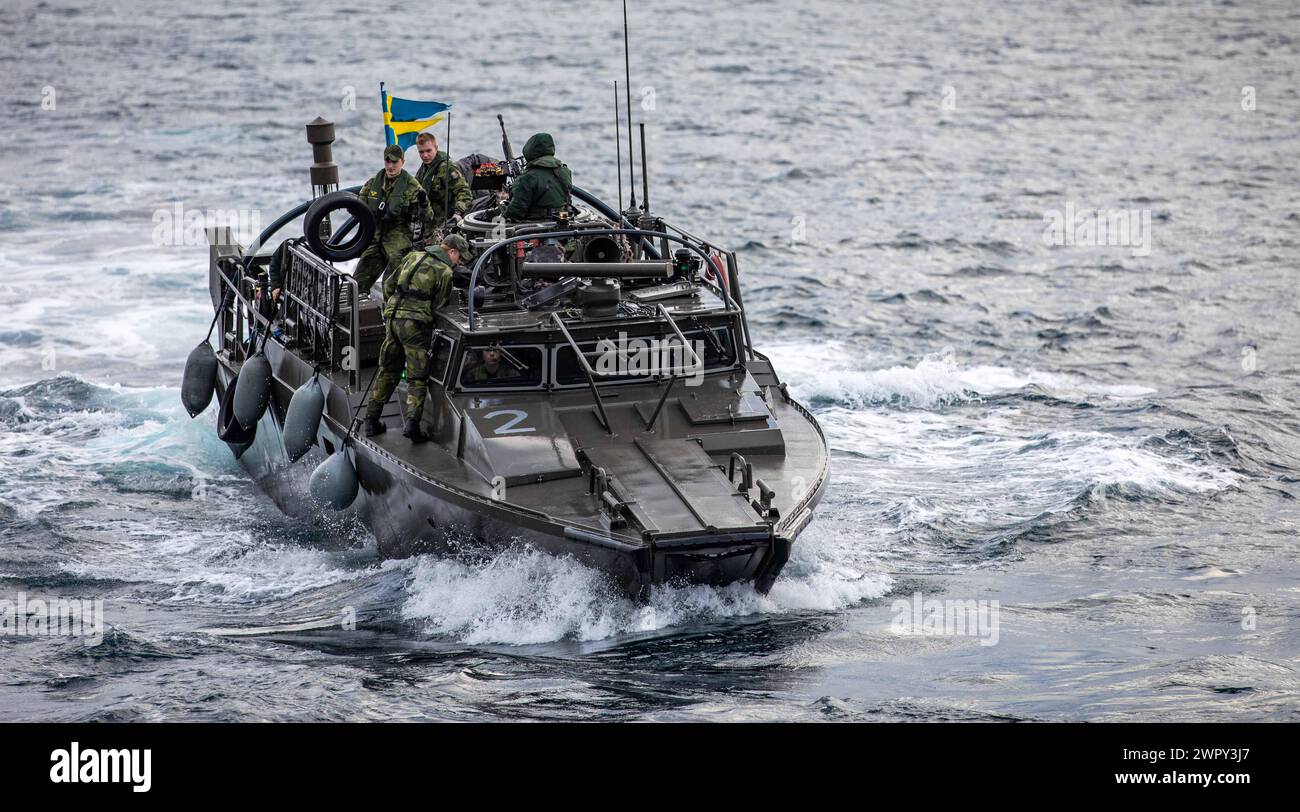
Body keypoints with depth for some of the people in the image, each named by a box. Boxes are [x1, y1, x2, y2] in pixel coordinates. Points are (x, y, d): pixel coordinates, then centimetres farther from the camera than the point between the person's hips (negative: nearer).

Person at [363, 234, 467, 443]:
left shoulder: (413, 256, 16)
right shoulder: (445, 271, -3)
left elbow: (389, 284, 20)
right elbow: (438, 304, -2)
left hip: (392, 316, 6)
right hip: (415, 322, -6)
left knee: (387, 370, 17)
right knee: (417, 377, 0)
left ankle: (371, 421, 17)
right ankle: (411, 422, -15)